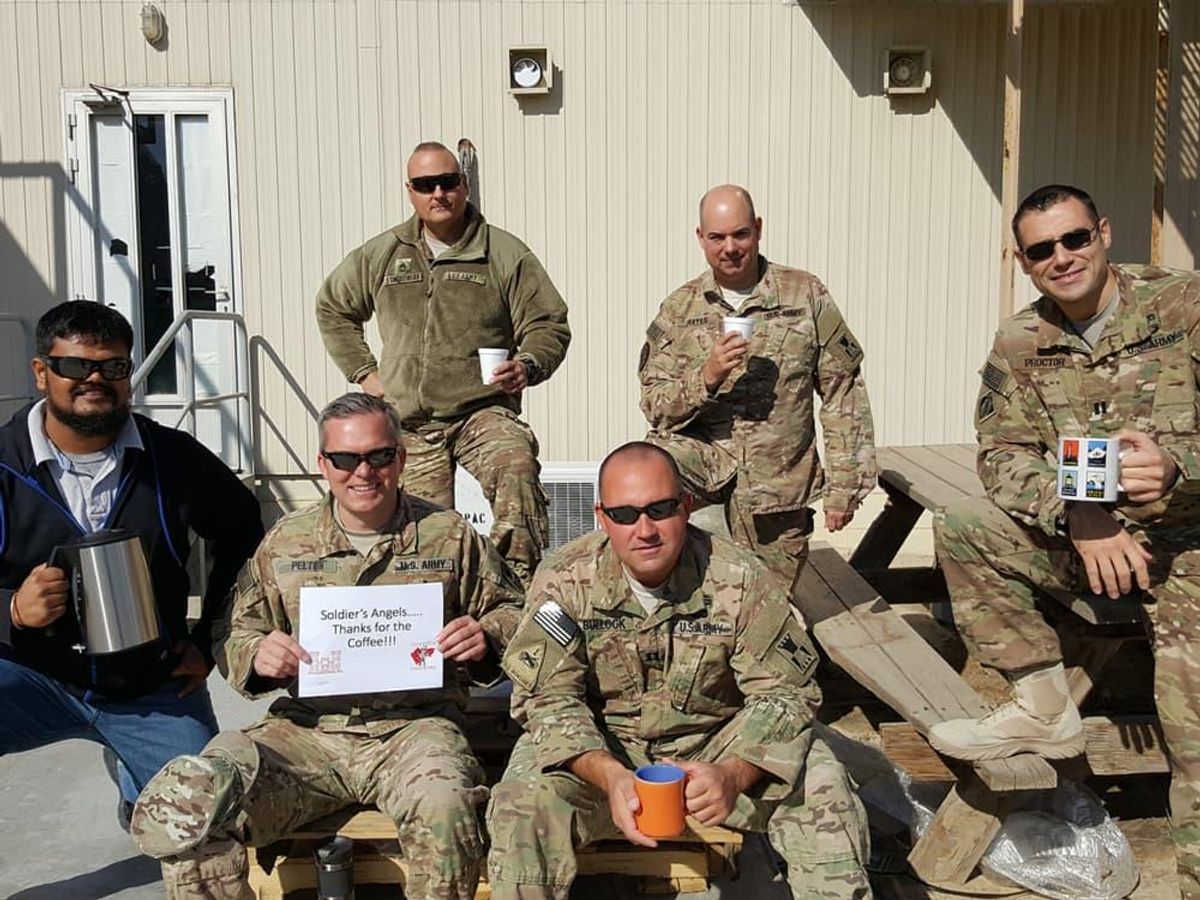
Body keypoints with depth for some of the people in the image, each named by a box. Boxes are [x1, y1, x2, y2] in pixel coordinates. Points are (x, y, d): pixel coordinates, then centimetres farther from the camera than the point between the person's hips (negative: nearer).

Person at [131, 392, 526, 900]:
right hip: (307, 730, 2)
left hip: (414, 723, -1)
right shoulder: (285, 542, 15)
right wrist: (255, 655, -5)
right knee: (177, 806, -24)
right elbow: (234, 633, 19)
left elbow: (512, 610, 18)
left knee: (443, 812, -37)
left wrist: (486, 638, -5)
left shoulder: (450, 535, 10)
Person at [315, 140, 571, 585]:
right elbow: (332, 308, 25)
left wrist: (528, 366, -19)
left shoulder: (504, 253, 1)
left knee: (516, 469, -34)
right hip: (409, 424, 4)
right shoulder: (380, 255, 11)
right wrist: (363, 372, 14)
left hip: (483, 411, -3)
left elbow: (549, 326, 3)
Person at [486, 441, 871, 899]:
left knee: (823, 790, -21)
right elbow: (548, 697, -15)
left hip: (718, 745, 1)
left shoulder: (741, 579, -13)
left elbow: (784, 693, -12)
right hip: (600, 751, 0)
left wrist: (732, 774, -32)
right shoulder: (563, 582, -13)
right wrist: (611, 777, -33)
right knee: (522, 802, -28)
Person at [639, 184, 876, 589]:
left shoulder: (805, 296, 1)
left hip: (780, 480, 0)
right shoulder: (679, 309, 3)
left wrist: (844, 486, -2)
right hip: (703, 457, 0)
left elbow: (843, 396, 2)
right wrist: (706, 377, -20)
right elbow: (655, 406, -1)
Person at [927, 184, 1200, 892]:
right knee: (962, 529, -16)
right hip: (1088, 537, 4)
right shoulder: (1020, 343, 1)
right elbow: (1003, 453, -4)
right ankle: (1043, 707, -6)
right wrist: (1077, 517, -22)